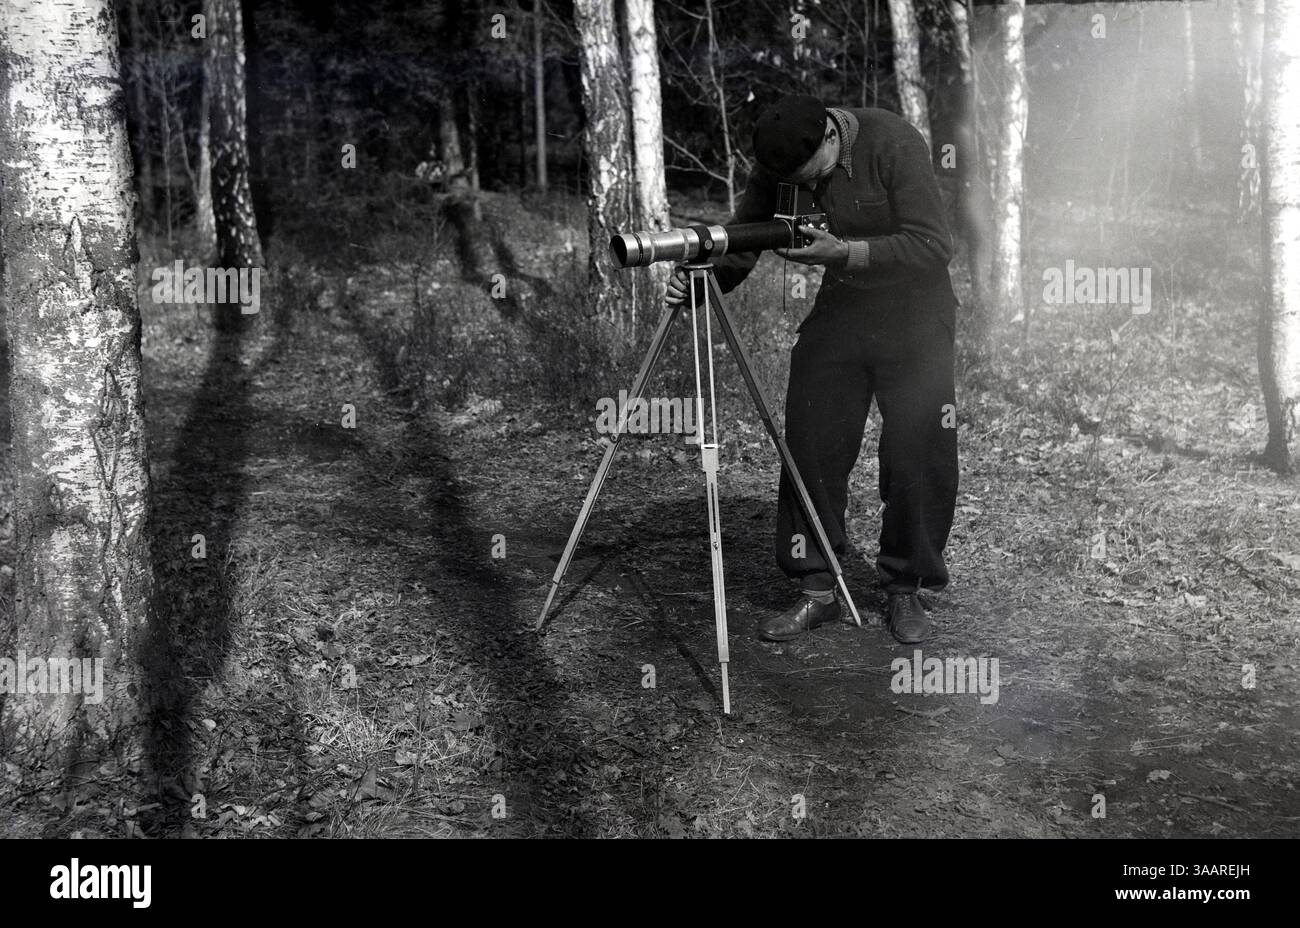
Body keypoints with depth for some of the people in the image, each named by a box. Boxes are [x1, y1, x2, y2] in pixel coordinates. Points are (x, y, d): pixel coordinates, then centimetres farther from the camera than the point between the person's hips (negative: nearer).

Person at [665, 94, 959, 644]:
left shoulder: (893, 144, -22)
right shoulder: (780, 163, -8)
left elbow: (933, 245, -24)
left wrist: (845, 252, -34)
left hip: (913, 313, -4)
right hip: (839, 306, 4)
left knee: (919, 455, -7)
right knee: (811, 447, -3)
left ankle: (904, 589, 12)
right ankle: (817, 590, 9)